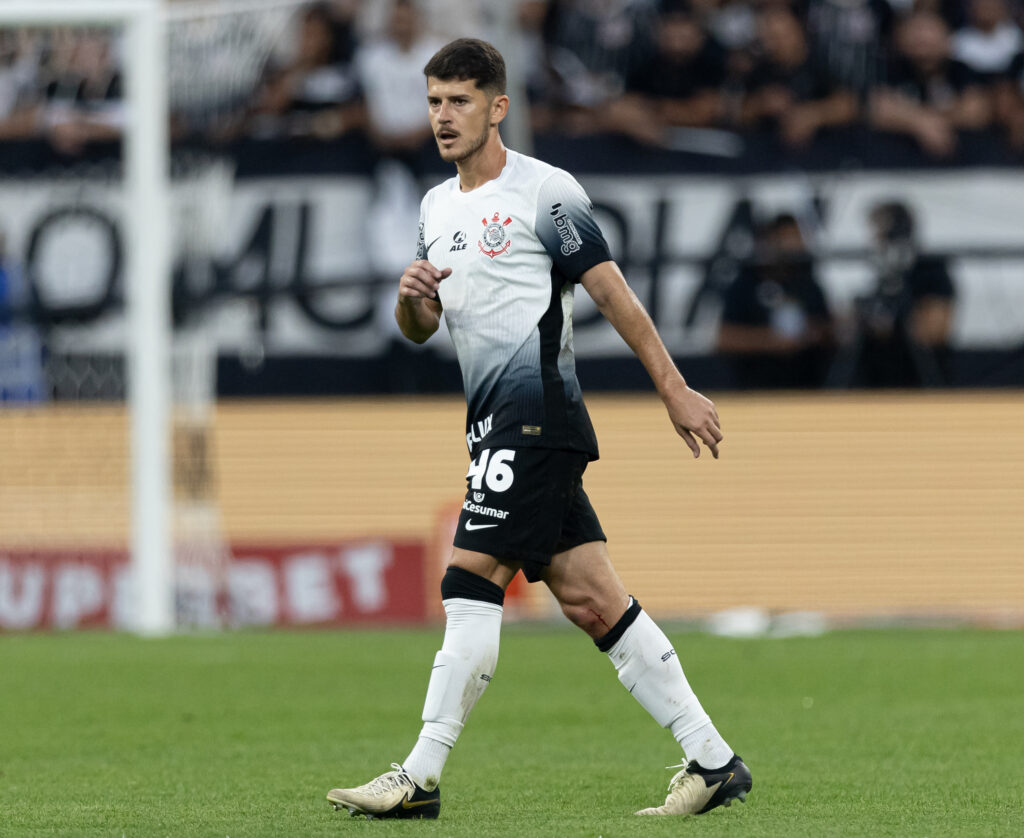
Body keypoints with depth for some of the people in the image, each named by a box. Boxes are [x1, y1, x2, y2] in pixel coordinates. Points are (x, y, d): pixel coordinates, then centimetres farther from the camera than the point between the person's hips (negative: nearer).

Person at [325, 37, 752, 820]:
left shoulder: (544, 192, -7)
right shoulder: (438, 207, 18)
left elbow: (614, 294, -6)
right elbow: (420, 330, 22)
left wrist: (676, 391, -6)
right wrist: (411, 297, -2)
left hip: (536, 414, -8)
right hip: (495, 424, 8)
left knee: (471, 583, -12)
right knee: (590, 599, 4)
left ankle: (421, 777, -12)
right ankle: (713, 760, 6)